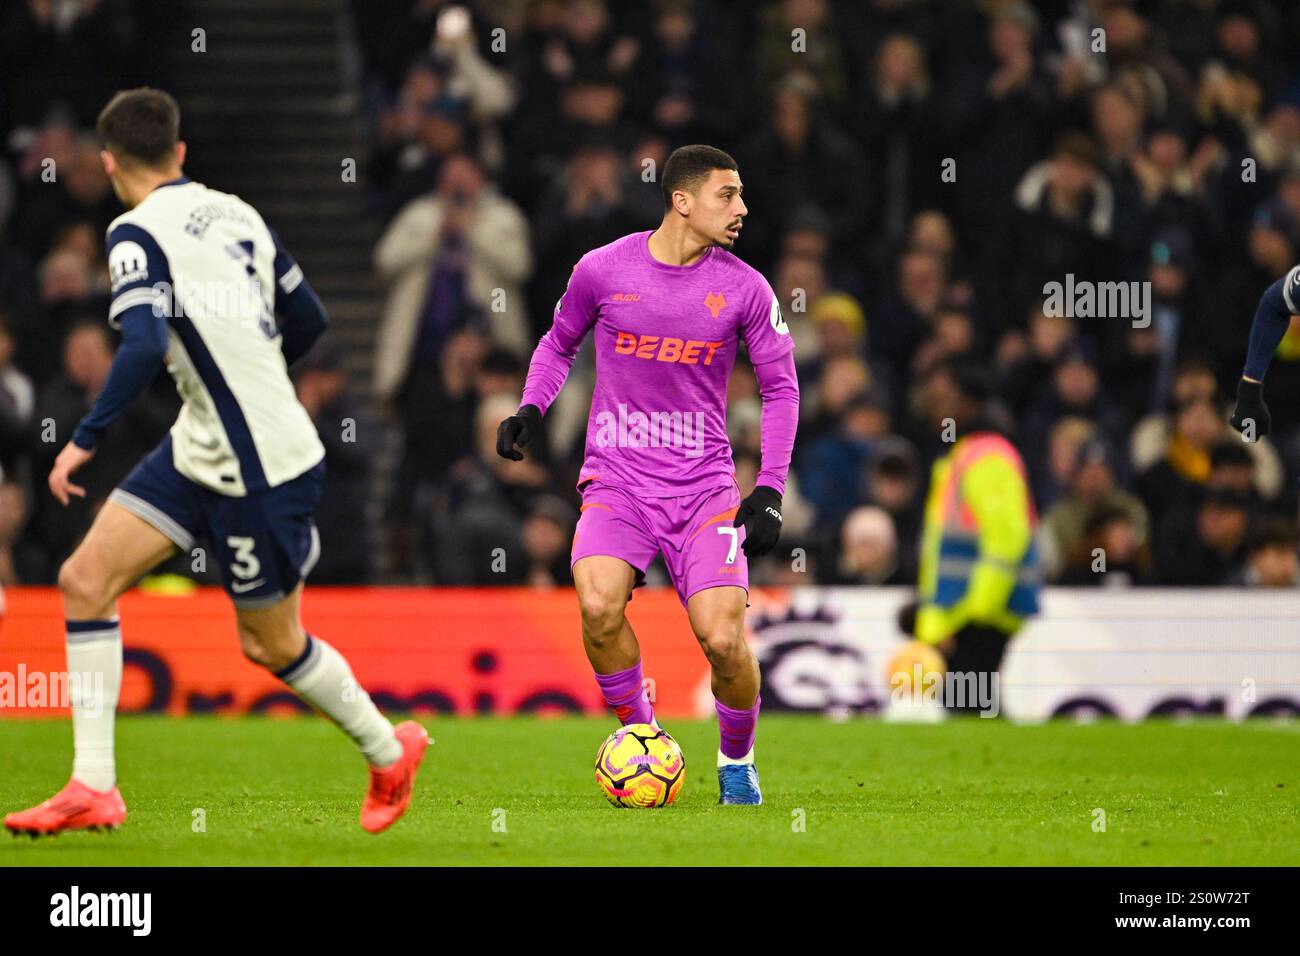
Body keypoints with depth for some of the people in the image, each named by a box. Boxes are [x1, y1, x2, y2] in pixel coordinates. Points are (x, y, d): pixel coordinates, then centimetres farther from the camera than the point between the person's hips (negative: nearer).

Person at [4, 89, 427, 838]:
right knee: (86, 580, 2)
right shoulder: (236, 214, 8)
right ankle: (93, 789, 0)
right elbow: (308, 320, 14)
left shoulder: (139, 235, -16)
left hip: (259, 471, -9)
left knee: (271, 643, 7)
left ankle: (390, 752, 30)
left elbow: (145, 348, -30)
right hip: (198, 452, 9)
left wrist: (85, 439, -23)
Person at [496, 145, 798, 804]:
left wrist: (770, 490, -1)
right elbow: (558, 343, 16)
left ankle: (736, 761, 16)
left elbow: (780, 386, 8)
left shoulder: (744, 288, -2)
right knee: (598, 604, -27)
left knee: (723, 639, -14)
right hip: (616, 479, 0)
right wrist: (530, 410, -1)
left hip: (704, 484, 1)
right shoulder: (603, 270, -3)